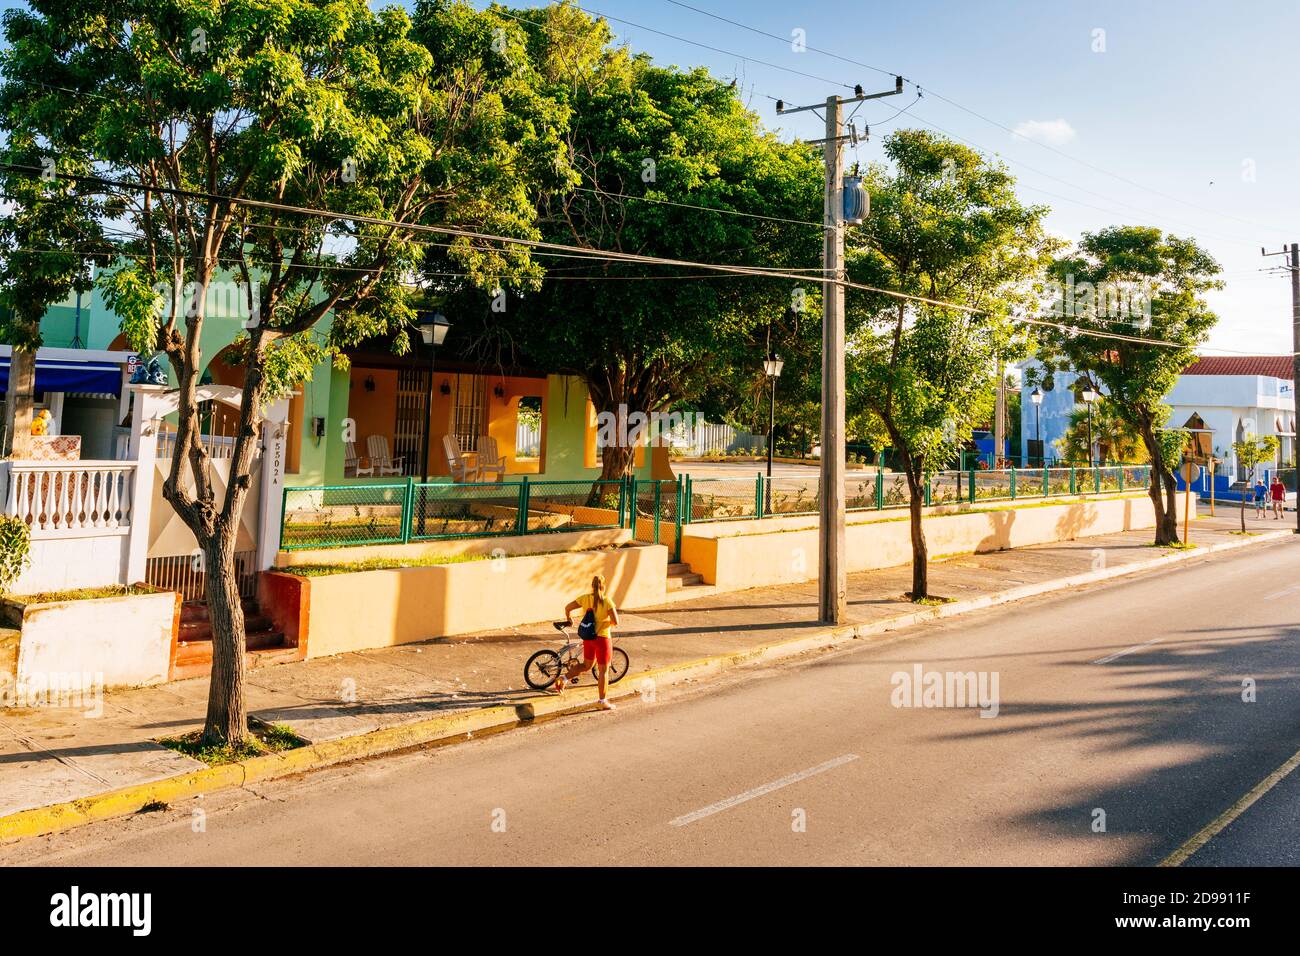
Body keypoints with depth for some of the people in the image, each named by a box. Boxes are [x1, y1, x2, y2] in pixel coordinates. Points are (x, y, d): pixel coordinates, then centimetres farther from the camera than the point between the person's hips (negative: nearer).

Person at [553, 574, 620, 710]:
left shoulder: (585, 598, -3)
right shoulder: (607, 601, -16)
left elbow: (568, 607, 2)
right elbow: (616, 622, -20)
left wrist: (569, 619, 21)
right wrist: (610, 624, 3)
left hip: (588, 637, 5)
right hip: (602, 637, -5)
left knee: (586, 665, 24)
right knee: (603, 670, 7)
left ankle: (564, 678, 6)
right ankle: (602, 701, 13)